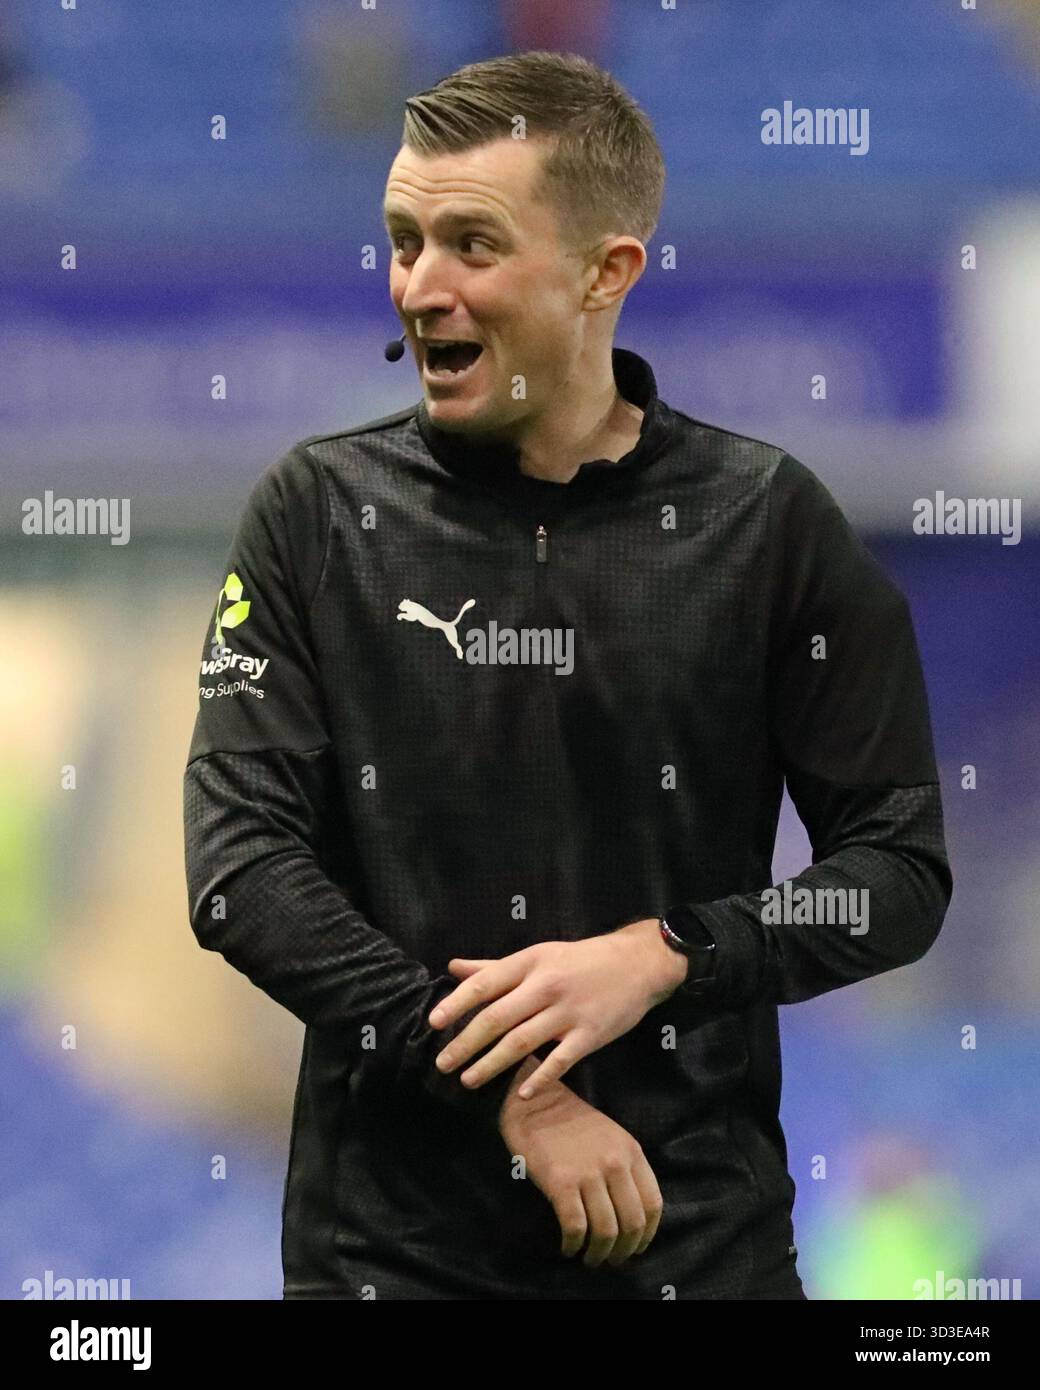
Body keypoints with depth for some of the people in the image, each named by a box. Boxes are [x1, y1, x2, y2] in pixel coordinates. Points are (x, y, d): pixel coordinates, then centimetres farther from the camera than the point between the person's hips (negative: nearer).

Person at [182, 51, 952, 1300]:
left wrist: (658, 958, -15)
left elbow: (900, 871, 1)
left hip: (699, 1234, 0)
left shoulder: (764, 522, 0)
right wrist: (508, 1092, -15)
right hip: (388, 1233, 0)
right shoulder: (317, 514, 0)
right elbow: (240, 867, -7)